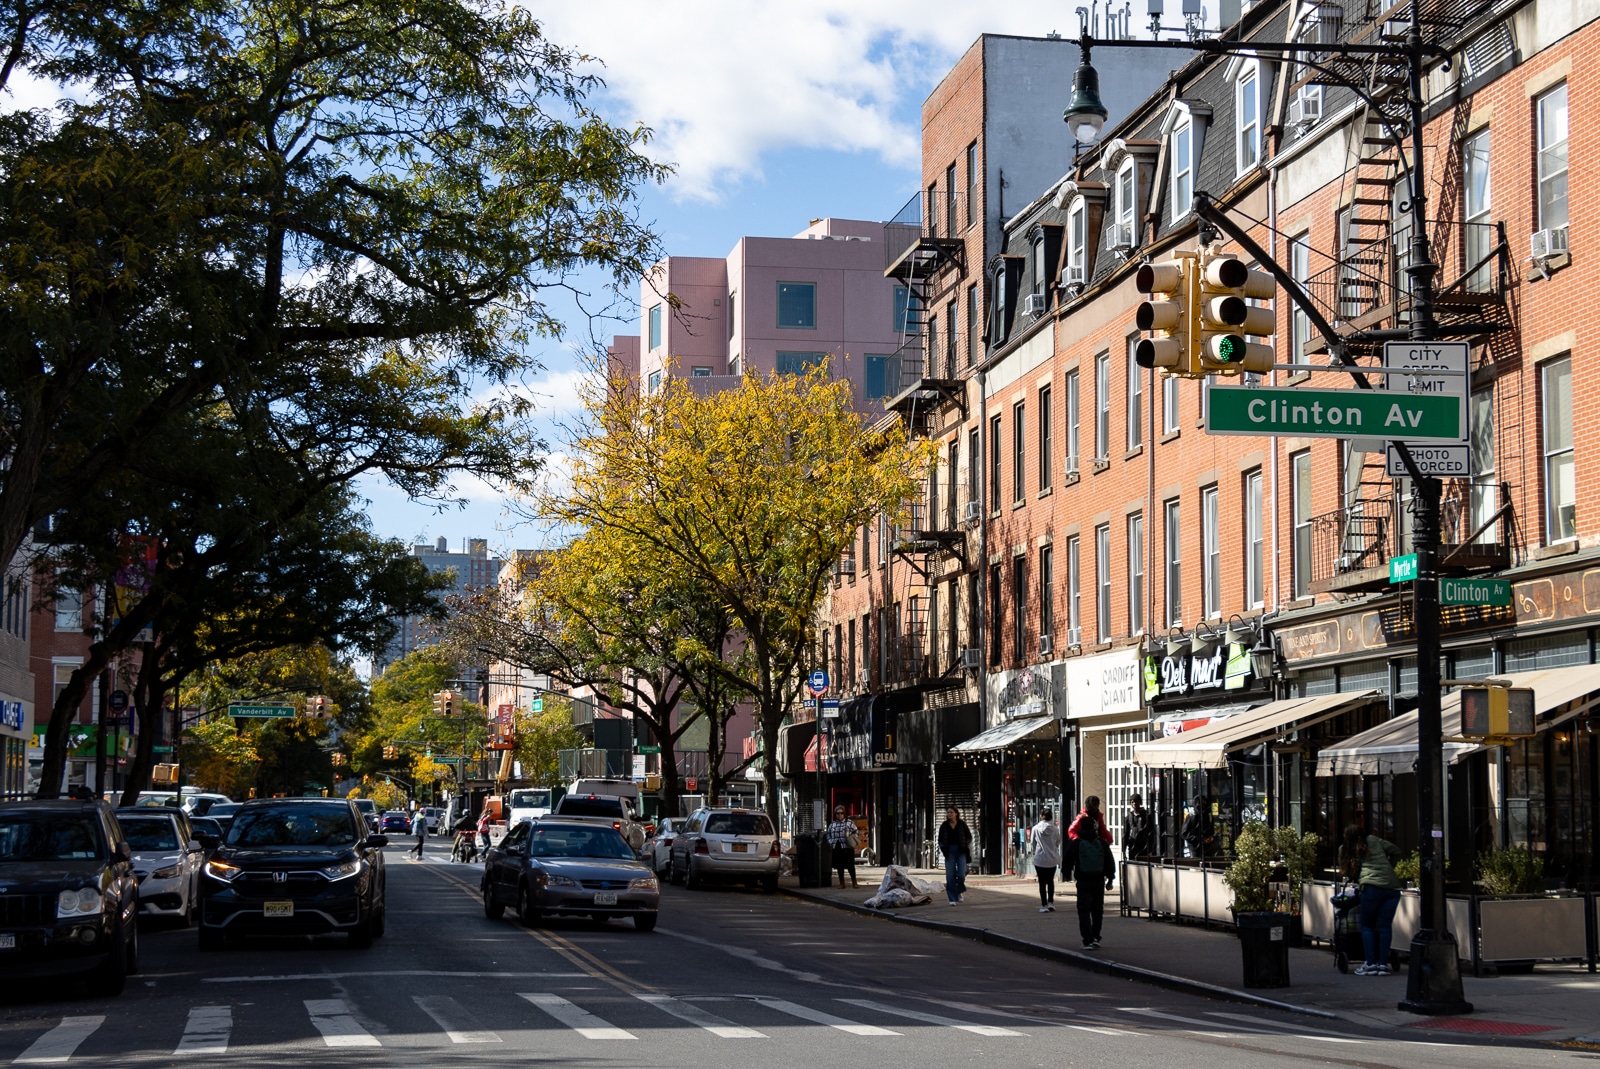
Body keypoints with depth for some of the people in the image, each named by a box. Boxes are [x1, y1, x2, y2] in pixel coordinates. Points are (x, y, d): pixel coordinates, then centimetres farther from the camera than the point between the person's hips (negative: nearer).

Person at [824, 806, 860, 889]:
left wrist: (853, 840, -7)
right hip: (837, 848, 4)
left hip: (847, 848, -3)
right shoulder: (832, 824, 12)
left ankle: (854, 882, 2)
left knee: (850, 865, -4)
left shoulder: (849, 822, 3)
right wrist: (831, 842, 5)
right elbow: (828, 834, 21)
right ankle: (841, 883, 14)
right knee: (840, 866, 7)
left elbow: (856, 832, 7)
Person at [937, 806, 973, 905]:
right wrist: (943, 848, -4)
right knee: (950, 875, -6)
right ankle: (952, 899, 0)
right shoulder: (944, 826, 6)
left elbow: (969, 837, 7)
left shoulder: (962, 824, 2)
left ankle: (959, 891, 21)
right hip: (950, 852, 1)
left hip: (961, 851, -1)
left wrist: (965, 846, -6)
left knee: (961, 874, -9)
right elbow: (940, 840, 12)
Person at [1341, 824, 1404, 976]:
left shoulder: (1346, 851, 17)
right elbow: (1396, 852, 21)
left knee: (1367, 926, 9)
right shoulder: (1374, 841, 20)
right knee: (1385, 926, 7)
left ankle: (1371, 964, 1)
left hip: (1372, 888, -3)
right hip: (1393, 888, 3)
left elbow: (1347, 873, 15)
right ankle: (1383, 964, 4)